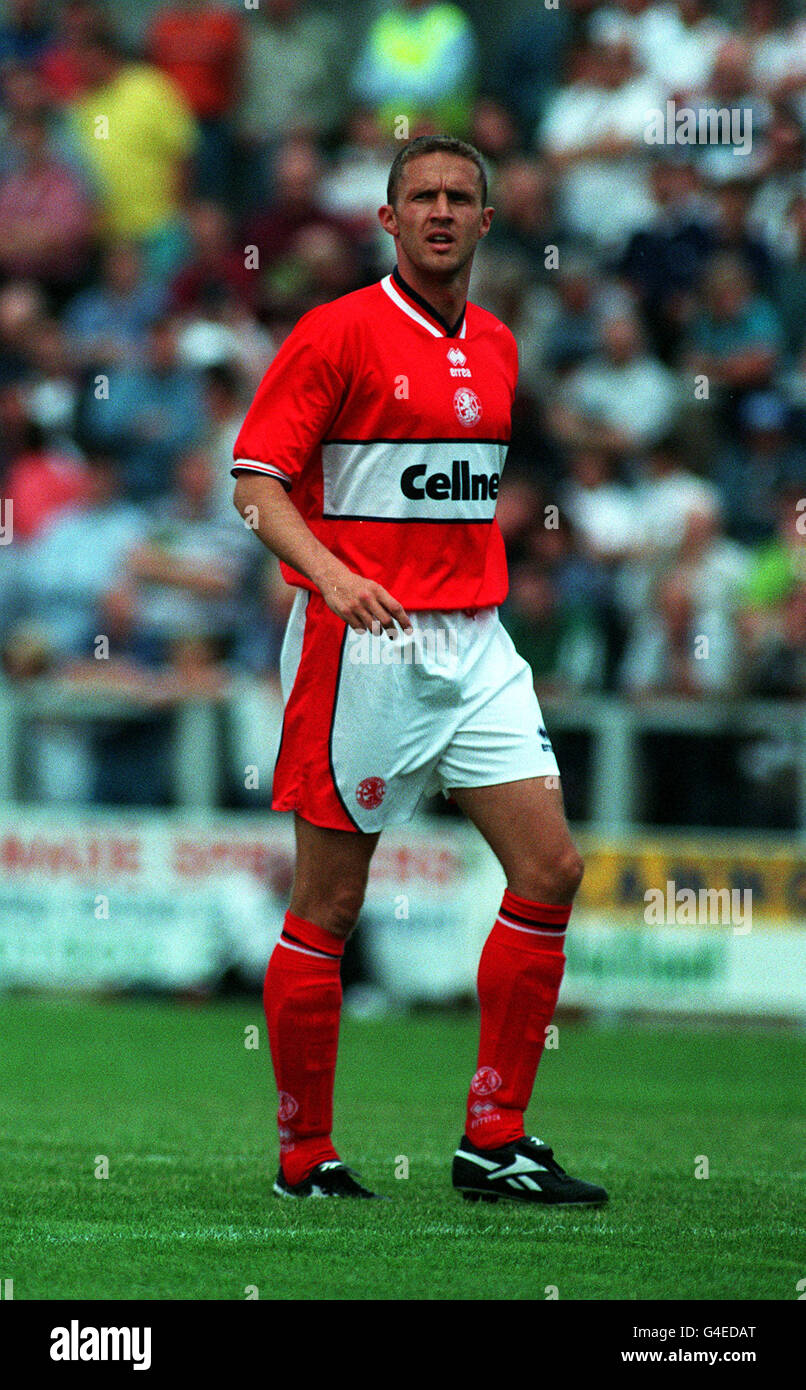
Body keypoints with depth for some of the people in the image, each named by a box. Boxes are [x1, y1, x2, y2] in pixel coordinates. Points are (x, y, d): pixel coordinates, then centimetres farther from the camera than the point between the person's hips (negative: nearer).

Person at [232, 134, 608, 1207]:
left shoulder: (497, 346, 13)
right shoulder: (338, 332, -7)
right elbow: (257, 478, -11)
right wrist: (333, 574, -27)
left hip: (474, 639, 7)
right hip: (361, 640, -6)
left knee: (550, 871, -2)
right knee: (329, 906, -2)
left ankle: (495, 1140, 4)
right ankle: (304, 1157, 8)